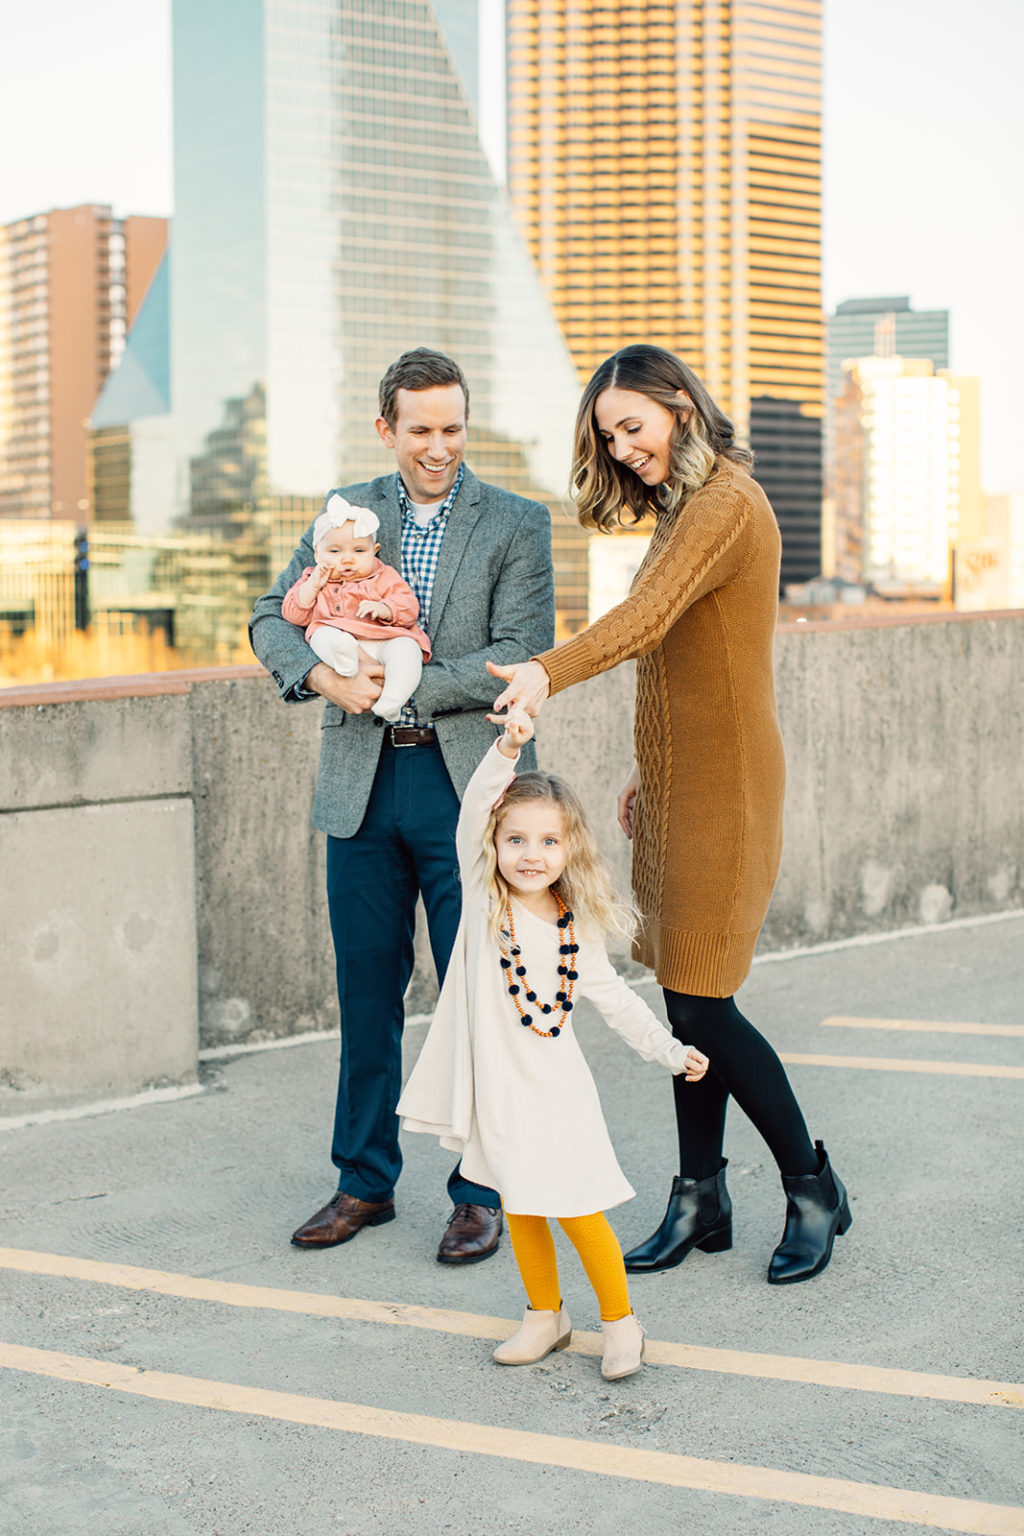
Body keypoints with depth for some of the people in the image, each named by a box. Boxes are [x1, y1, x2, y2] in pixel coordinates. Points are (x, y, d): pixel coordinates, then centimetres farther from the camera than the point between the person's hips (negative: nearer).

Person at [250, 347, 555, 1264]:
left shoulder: (516, 524, 0)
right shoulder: (346, 513, 10)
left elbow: (520, 657, -10)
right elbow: (276, 616, 8)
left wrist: (401, 683, -14)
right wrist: (324, 676, -12)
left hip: (467, 785, -3)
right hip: (363, 784, 3)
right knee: (366, 990, 10)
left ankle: (482, 1194, 14)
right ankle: (366, 1181, 24)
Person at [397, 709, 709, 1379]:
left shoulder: (576, 927, -3)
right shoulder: (483, 899, -7)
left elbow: (613, 997, 11)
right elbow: (473, 816, -22)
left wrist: (670, 1050, 14)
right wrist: (506, 751, -35)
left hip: (554, 1089, -1)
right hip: (497, 1089, 1)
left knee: (576, 1208, -2)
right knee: (519, 1207, 13)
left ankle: (620, 1320, 15)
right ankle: (546, 1315, 31)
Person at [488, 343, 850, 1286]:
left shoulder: (726, 504, -15)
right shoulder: (684, 508, 16)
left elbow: (647, 618, -31)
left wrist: (550, 672, -45)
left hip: (724, 785, -9)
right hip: (680, 779, 9)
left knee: (700, 1003, -7)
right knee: (687, 999, 10)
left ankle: (813, 1190, 10)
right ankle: (701, 1201, 18)